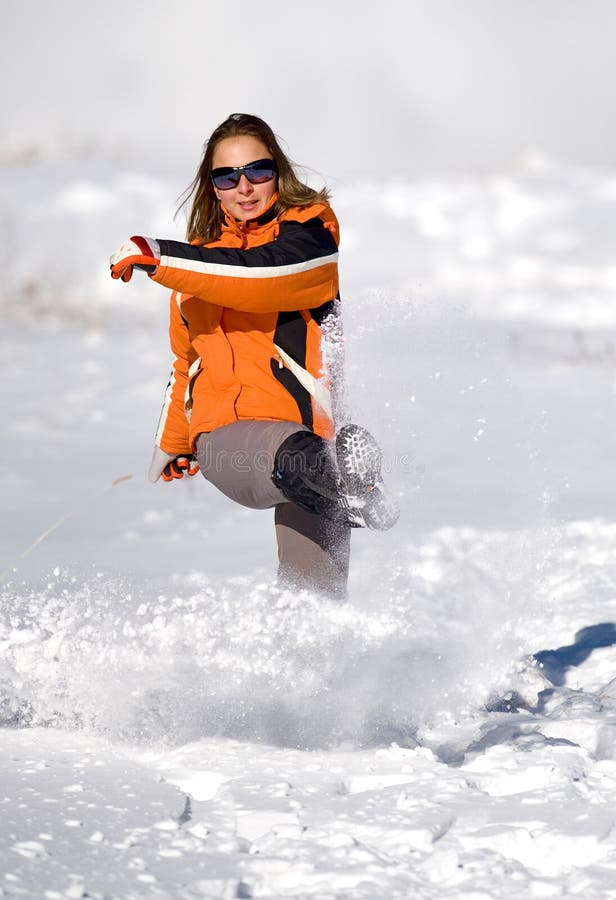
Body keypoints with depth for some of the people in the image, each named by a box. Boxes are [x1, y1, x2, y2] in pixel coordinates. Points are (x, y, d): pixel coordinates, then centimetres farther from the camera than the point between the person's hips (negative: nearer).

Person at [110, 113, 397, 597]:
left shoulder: (311, 229, 9)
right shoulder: (200, 257, 26)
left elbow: (265, 274, -14)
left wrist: (156, 257, -14)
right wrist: (167, 454, 47)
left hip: (313, 431, 0)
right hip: (227, 437, 0)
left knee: (311, 593, -15)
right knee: (286, 457, -38)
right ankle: (343, 482, -63)